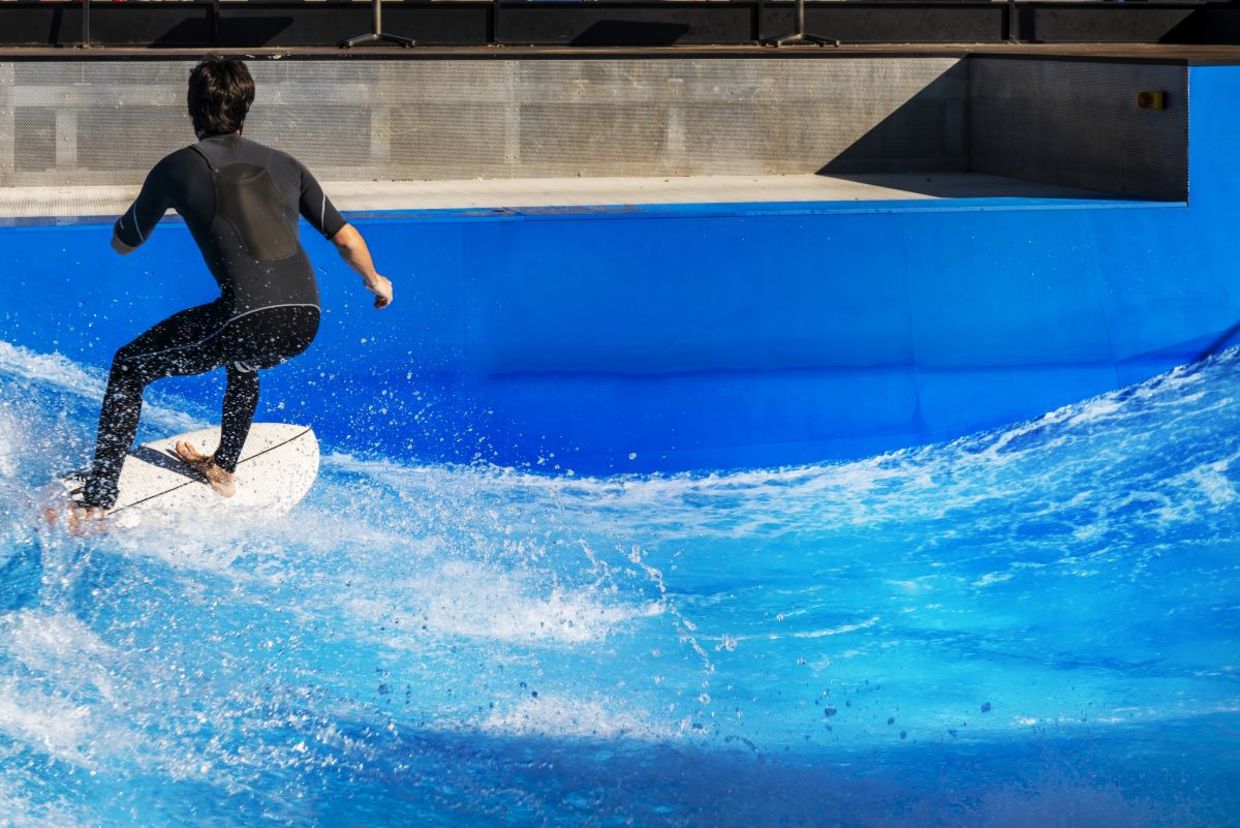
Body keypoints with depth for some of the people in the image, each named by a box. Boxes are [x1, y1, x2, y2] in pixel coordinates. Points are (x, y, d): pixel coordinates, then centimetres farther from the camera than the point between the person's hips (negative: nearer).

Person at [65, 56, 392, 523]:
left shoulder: (178, 168, 10)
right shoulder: (284, 165, 20)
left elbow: (122, 245, 23)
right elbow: (346, 239, 24)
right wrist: (375, 282, 45)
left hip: (250, 317, -5)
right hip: (305, 322, 5)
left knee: (130, 367, 15)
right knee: (244, 359, 41)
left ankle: (97, 502, 8)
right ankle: (223, 470, 49)